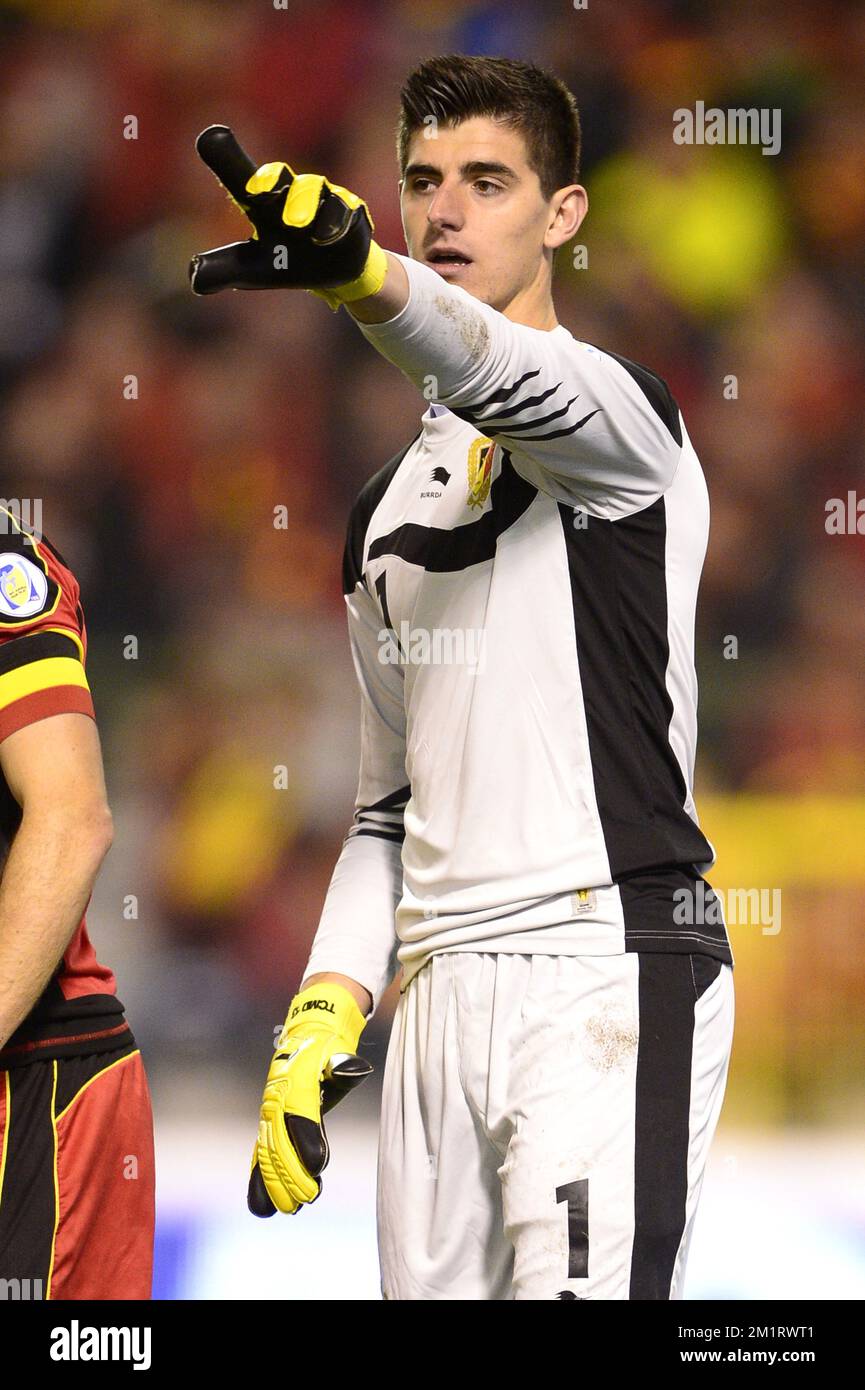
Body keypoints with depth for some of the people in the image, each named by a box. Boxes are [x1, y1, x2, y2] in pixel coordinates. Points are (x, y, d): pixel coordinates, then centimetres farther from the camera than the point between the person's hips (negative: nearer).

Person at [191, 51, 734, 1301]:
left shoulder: (615, 415, 0)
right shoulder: (388, 512, 23)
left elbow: (518, 387, -26)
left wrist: (362, 273, -46)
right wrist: (321, 1020, 12)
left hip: (608, 967, -7)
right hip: (440, 996, 7)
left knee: (578, 1283, -20)